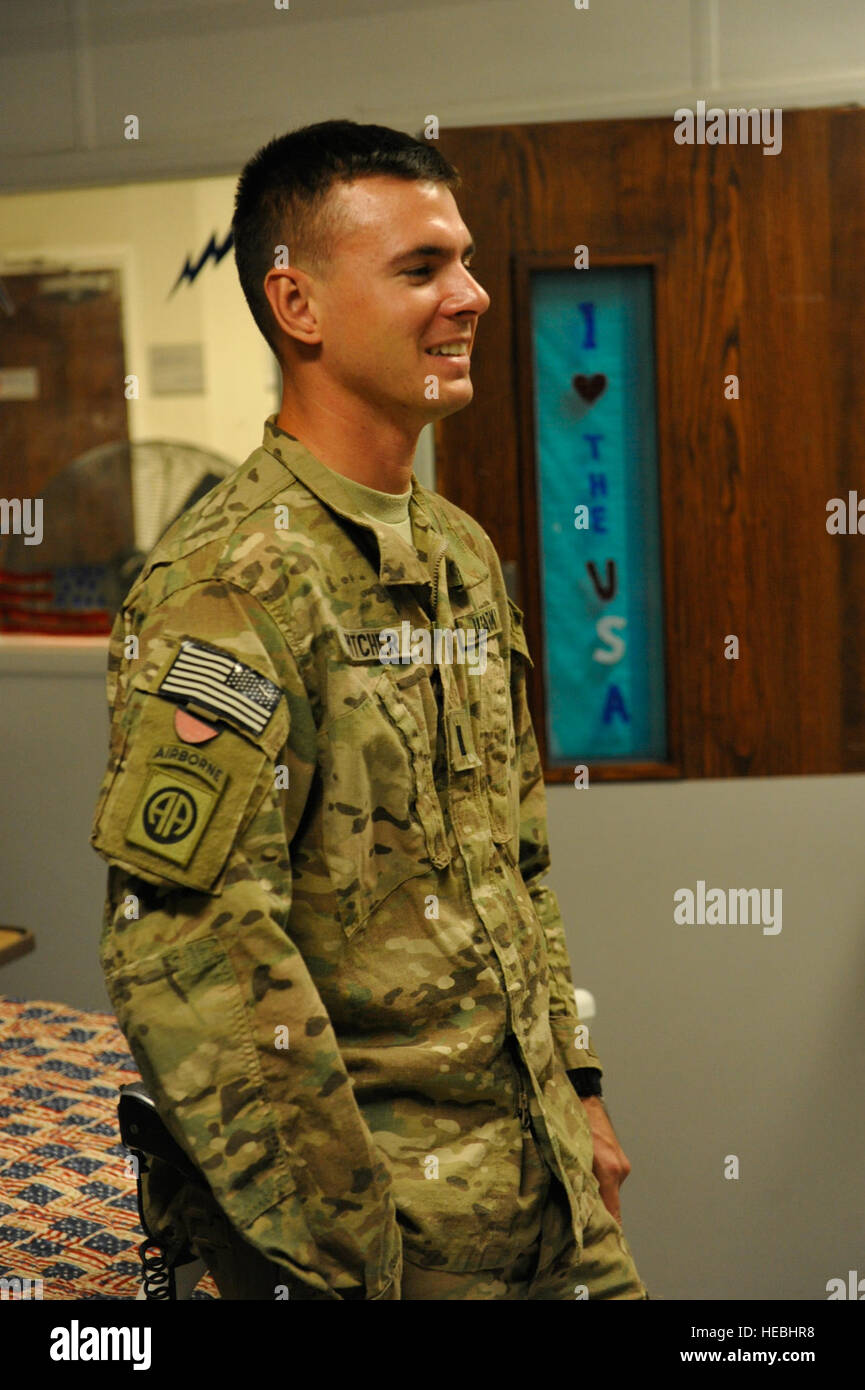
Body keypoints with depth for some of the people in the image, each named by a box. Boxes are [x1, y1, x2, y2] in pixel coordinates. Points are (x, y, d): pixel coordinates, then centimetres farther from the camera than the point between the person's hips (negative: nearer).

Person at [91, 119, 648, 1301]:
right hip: (382, 1217, -7)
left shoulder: (464, 552, 8)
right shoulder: (226, 582, -18)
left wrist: (577, 1086, 13)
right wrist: (350, 1257, -19)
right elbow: (187, 955, -23)